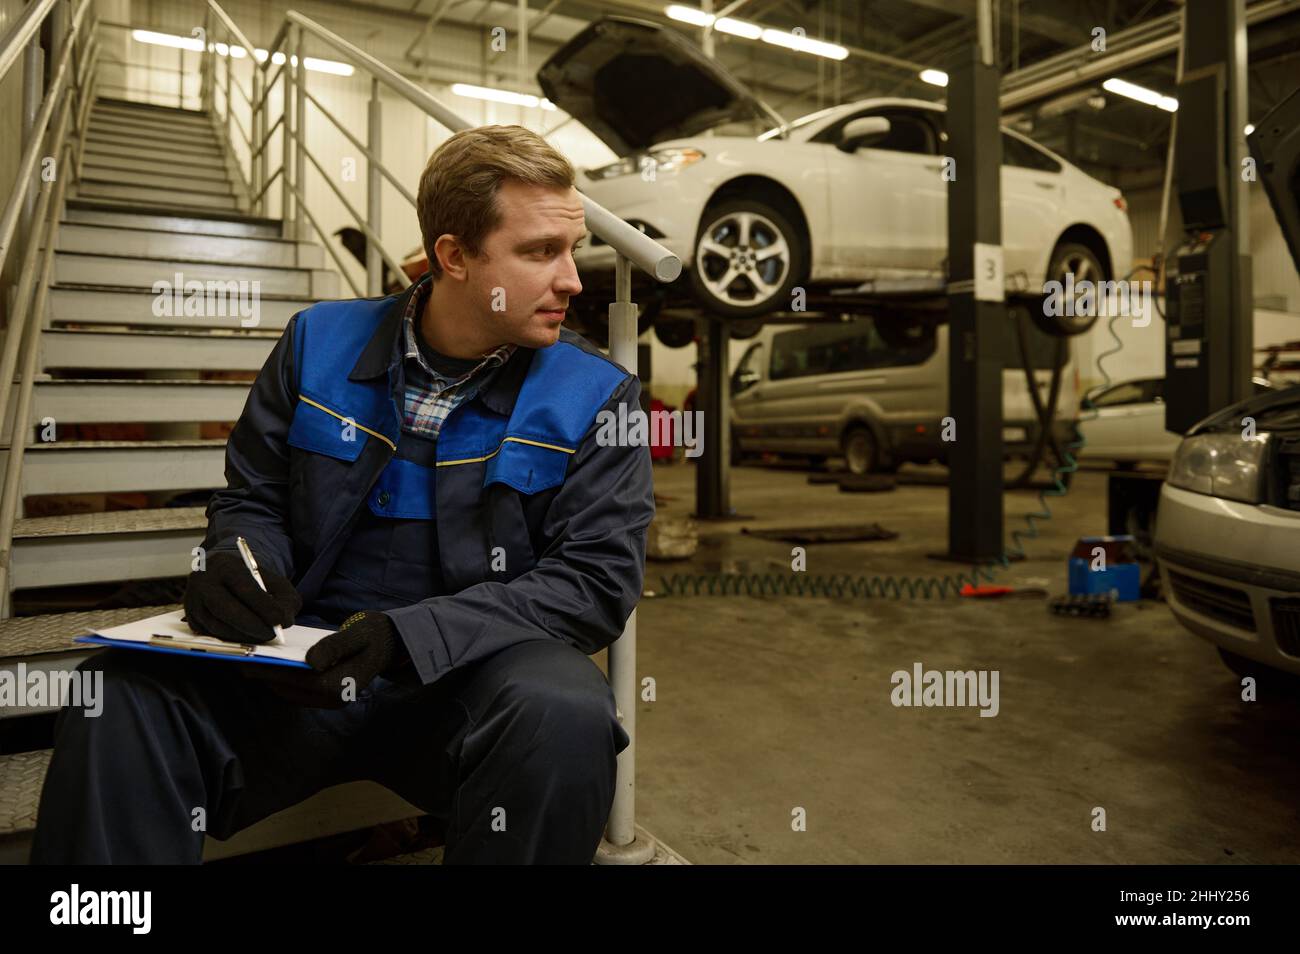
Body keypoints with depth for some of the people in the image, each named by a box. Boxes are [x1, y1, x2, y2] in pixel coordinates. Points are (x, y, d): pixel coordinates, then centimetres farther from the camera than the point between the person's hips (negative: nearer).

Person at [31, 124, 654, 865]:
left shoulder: (597, 397, -3)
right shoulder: (321, 345, 6)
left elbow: (598, 580, -10)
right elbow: (253, 498, 16)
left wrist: (409, 636, -22)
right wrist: (236, 562, -10)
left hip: (474, 673, -2)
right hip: (305, 661, 3)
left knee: (564, 714, -34)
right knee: (122, 693, -22)